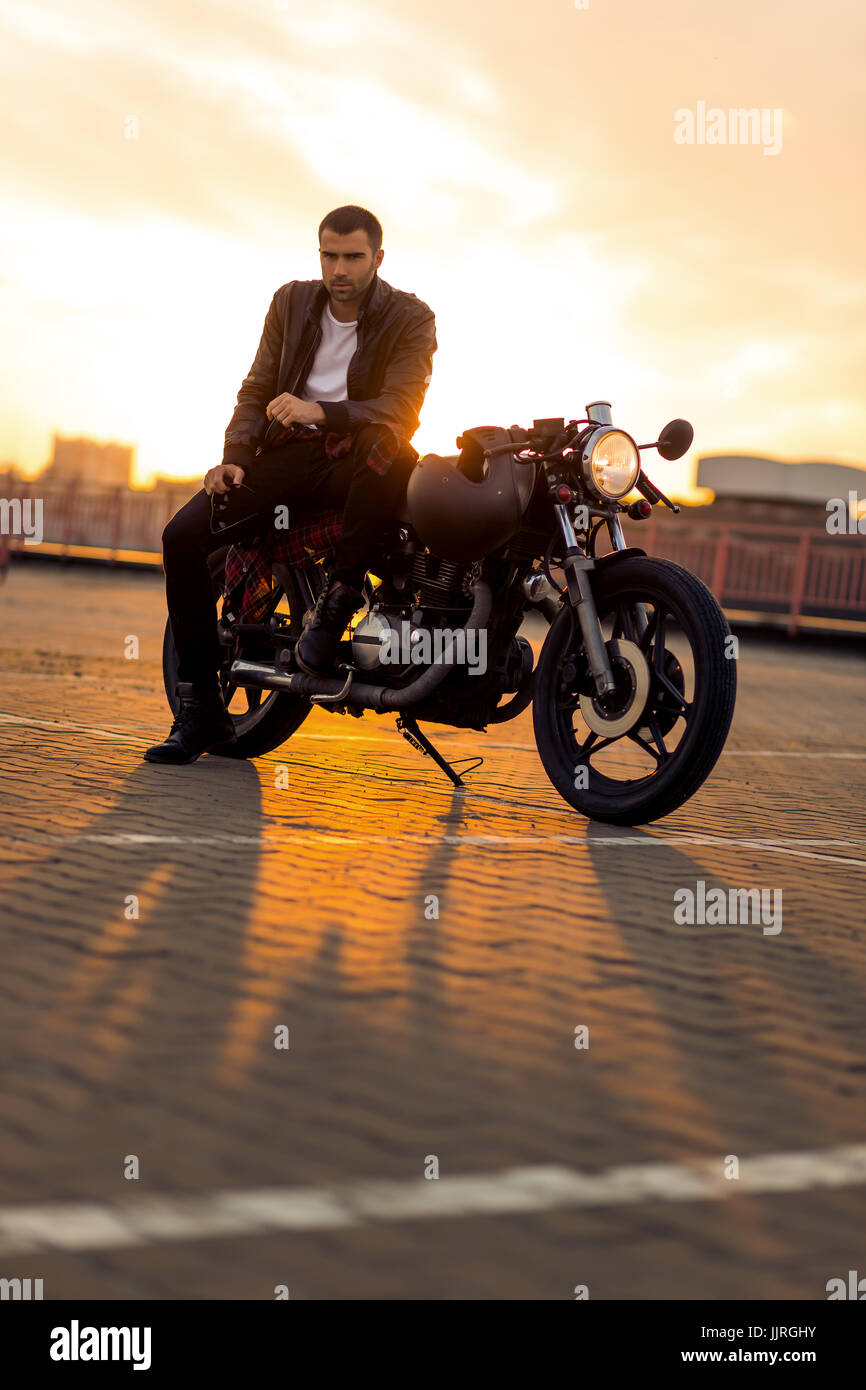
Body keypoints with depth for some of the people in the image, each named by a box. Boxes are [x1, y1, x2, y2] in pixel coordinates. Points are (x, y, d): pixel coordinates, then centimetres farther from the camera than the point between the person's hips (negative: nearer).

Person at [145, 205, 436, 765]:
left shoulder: (410, 318, -3)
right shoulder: (292, 302, 11)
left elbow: (400, 409, -17)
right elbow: (257, 388, 11)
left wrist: (322, 413, -31)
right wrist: (235, 458, -7)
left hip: (357, 460, -4)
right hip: (289, 454, 4)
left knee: (388, 447, -42)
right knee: (184, 534, -18)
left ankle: (340, 595, -25)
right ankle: (202, 709, -11)